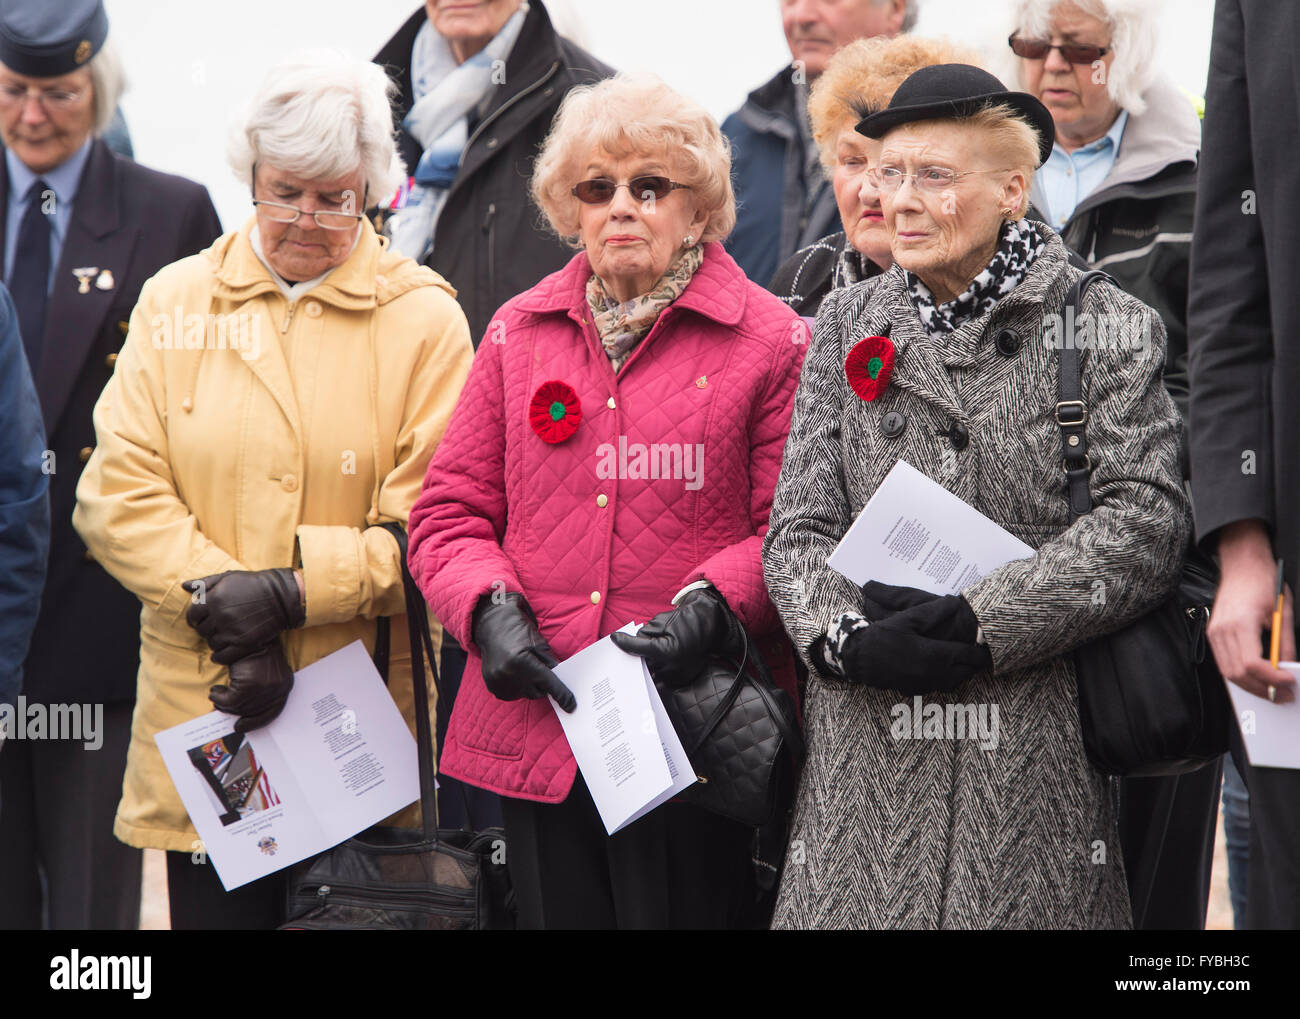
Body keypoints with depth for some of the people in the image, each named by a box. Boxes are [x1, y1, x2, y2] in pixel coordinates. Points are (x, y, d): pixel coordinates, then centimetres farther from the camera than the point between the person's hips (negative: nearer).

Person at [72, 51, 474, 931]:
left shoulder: (424, 319, 2)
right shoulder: (177, 300, 9)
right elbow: (118, 490, 2)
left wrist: (295, 592, -16)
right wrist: (219, 599, -12)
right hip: (200, 706, 2)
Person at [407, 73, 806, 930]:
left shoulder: (770, 340, 1)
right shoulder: (519, 331, 13)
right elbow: (451, 512, 12)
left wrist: (711, 608, -17)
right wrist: (489, 610, -5)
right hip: (534, 723, 4)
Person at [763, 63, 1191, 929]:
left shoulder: (1107, 329, 1)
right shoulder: (849, 325, 14)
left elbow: (1146, 524, -9)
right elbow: (797, 528, 9)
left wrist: (978, 622, -15)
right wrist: (848, 639, -12)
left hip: (1036, 761, -3)